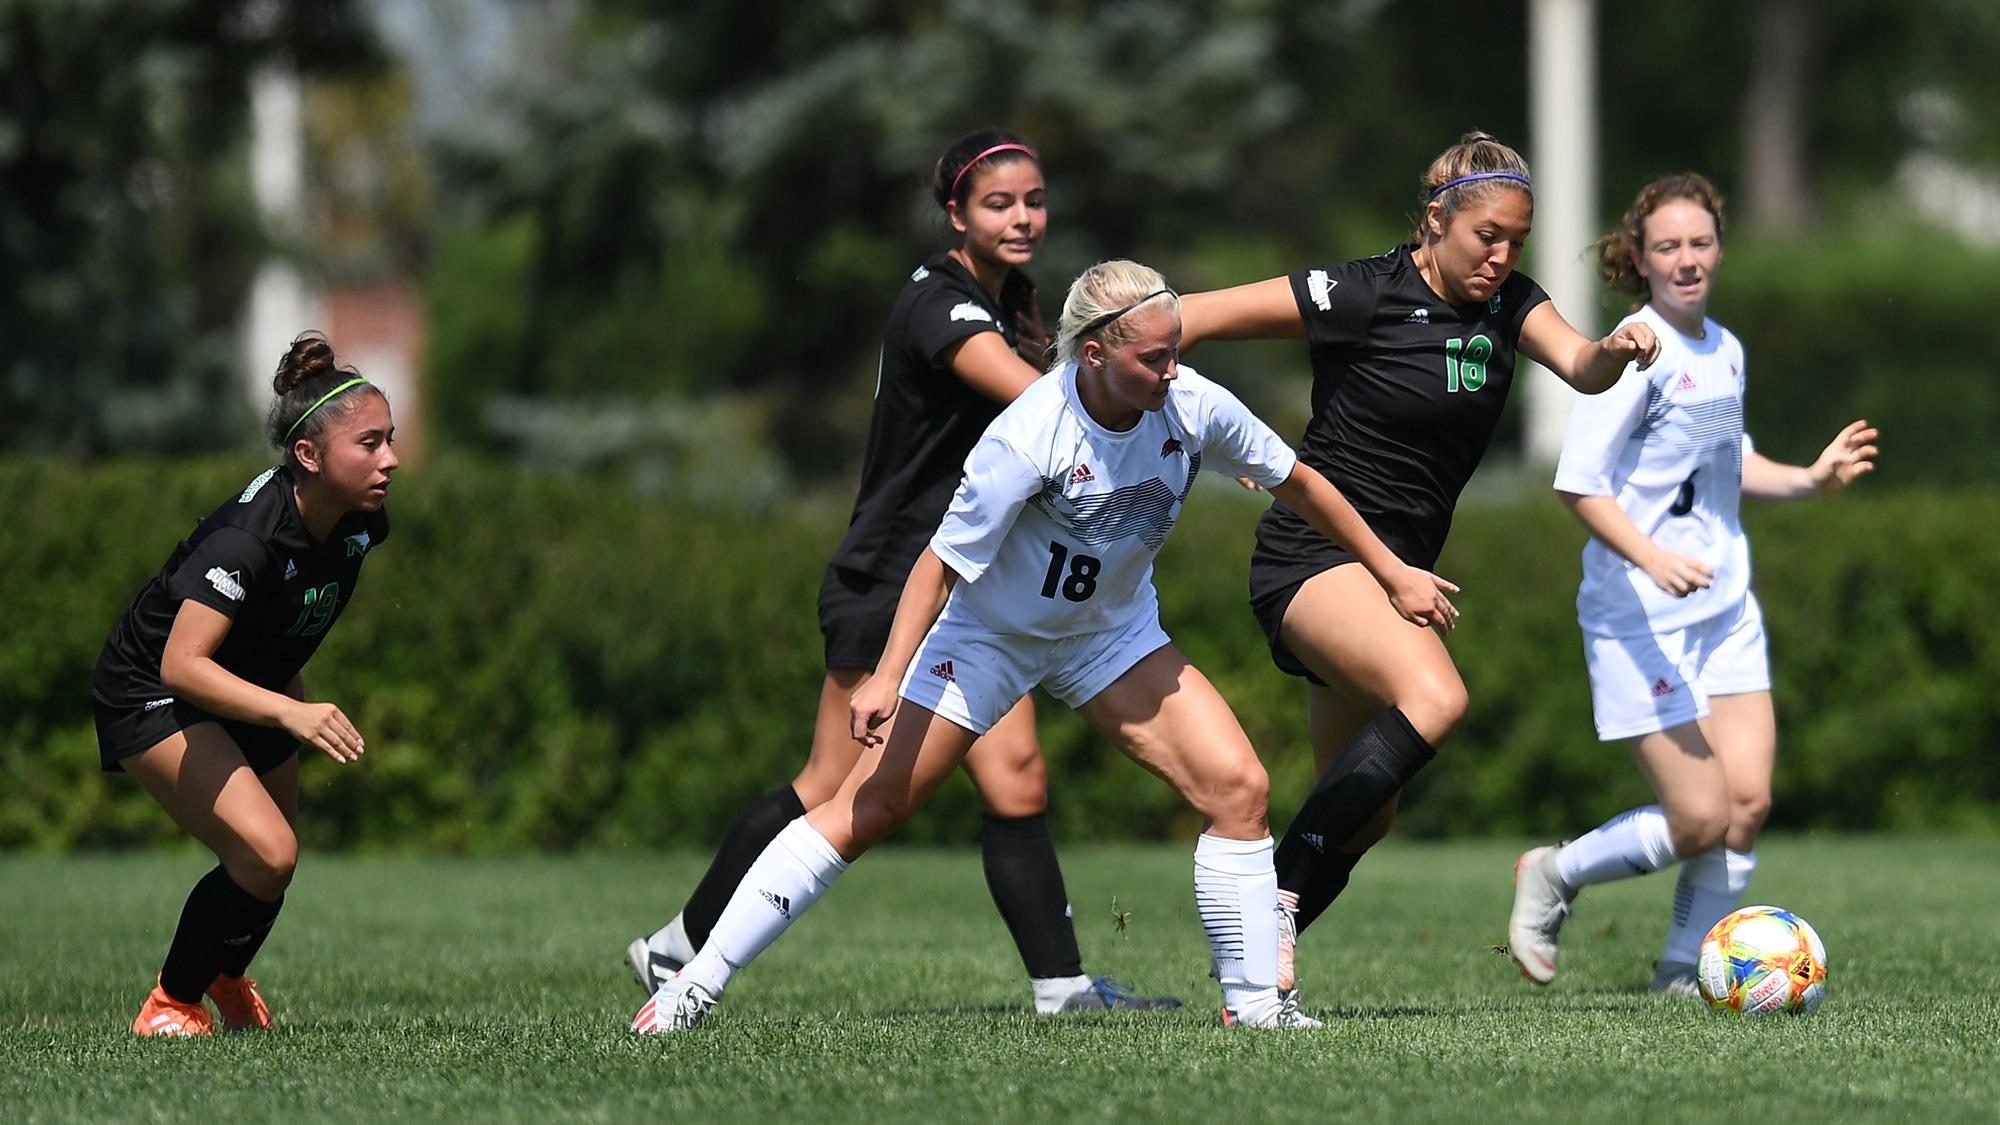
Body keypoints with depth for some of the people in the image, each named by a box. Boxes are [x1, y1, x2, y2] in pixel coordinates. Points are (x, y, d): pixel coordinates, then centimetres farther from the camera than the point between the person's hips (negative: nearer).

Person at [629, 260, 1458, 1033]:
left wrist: (1391, 575, 6)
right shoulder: (1027, 438, -31)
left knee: (1238, 787, -14)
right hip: (990, 634, -4)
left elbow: (1296, 483, -2)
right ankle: (696, 985, 0)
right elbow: (944, 560, -23)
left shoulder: (1193, 408, -19)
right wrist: (887, 678, -26)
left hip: (1113, 635, 4)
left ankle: (1254, 1004, -3)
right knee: (864, 811, -7)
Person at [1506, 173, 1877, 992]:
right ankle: (1552, 878, 15)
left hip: (1725, 609, 7)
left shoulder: (1725, 350, 11)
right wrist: (1651, 557, -29)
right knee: (1701, 822, -9)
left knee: (1749, 803, -3)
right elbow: (1577, 483, -17)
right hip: (1641, 620, -7)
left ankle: (1684, 971, 12)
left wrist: (1810, 480, 10)